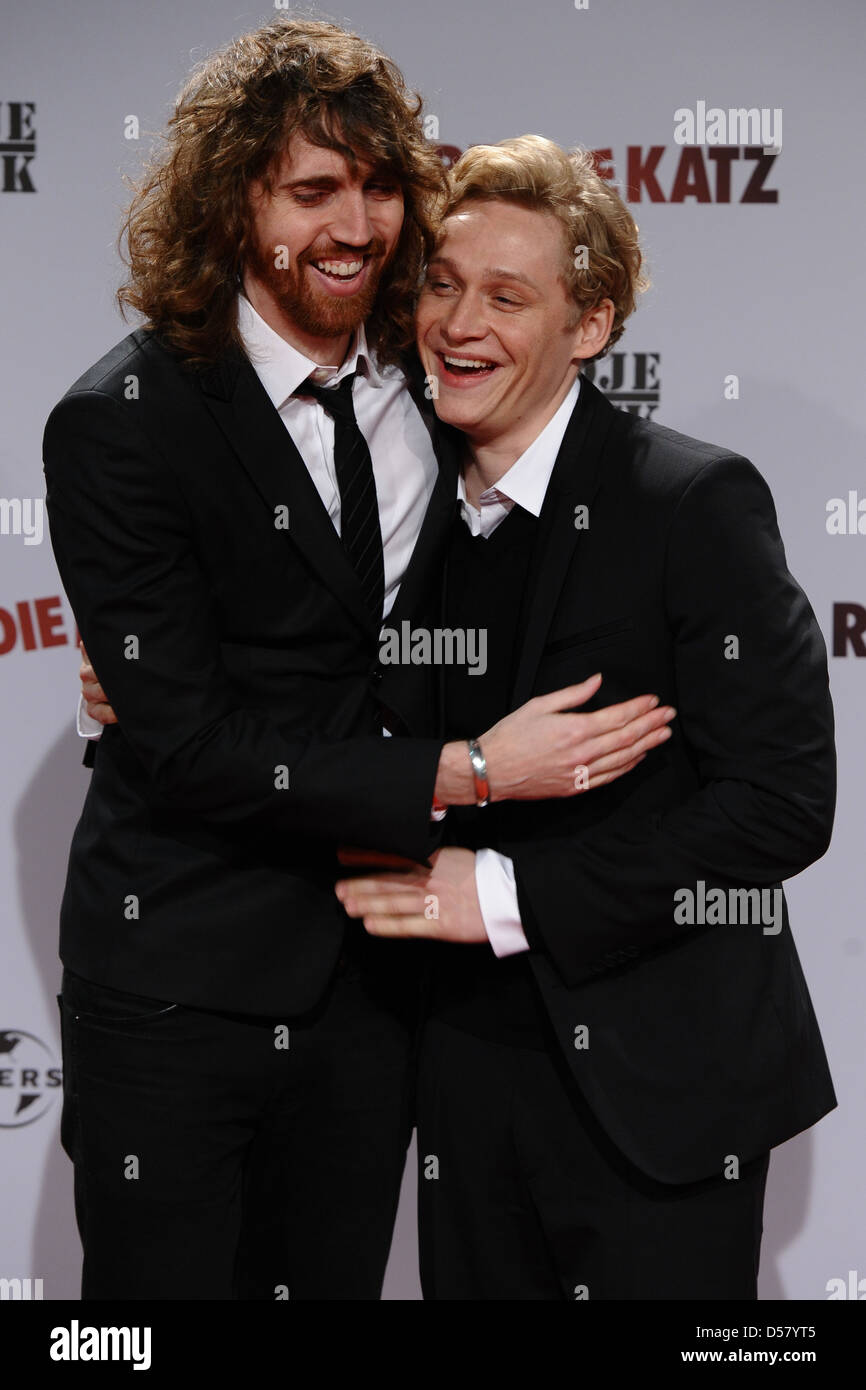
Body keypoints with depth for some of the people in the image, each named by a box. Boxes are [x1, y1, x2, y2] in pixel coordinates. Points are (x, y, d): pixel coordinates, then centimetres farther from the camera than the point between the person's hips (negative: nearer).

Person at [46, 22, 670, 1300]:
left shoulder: (428, 387, 2)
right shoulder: (125, 421, -14)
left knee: (338, 1280, 16)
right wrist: (463, 775, -19)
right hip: (182, 981, -5)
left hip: (373, 965, 5)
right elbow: (185, 741, -18)